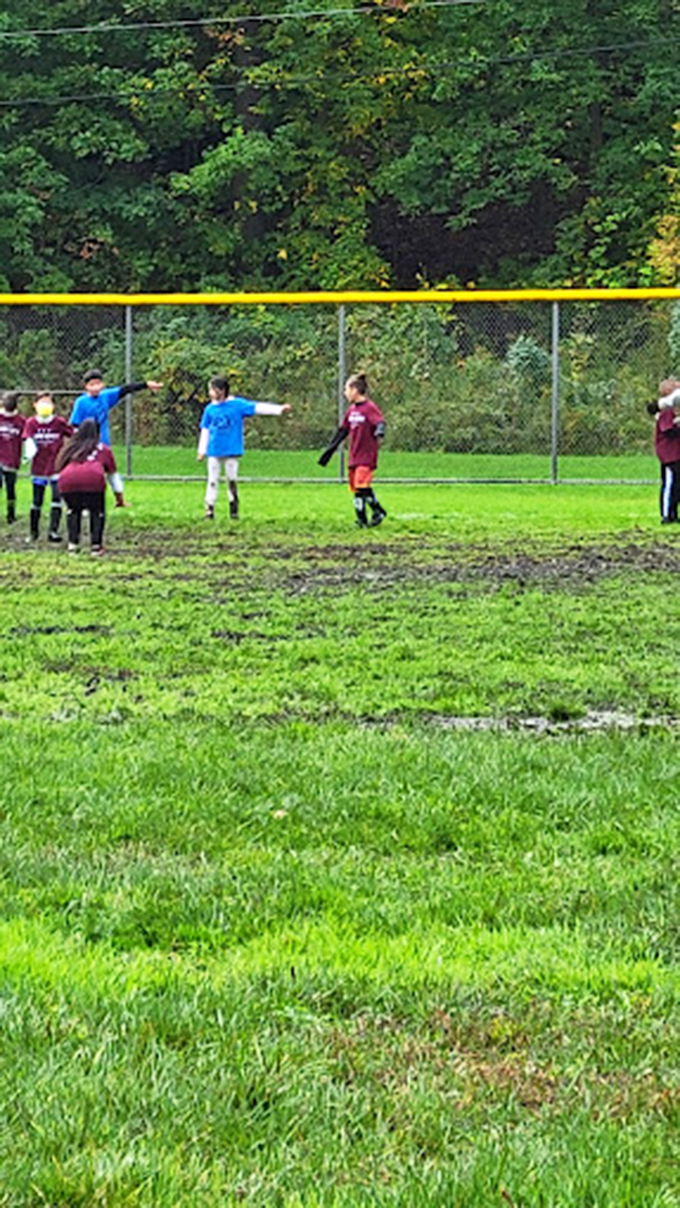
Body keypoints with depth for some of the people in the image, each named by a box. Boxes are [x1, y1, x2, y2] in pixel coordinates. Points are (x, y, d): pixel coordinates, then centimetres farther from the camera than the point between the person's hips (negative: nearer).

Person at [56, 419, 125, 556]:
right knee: (97, 512, 22)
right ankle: (96, 545, 15)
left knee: (73, 510, 28)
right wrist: (119, 498, 47)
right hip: (93, 479, -2)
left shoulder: (70, 448, 35)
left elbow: (60, 467, 37)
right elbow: (113, 475, 36)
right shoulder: (103, 449, 29)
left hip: (67, 481, 2)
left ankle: (72, 544, 20)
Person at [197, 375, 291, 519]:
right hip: (214, 452, 2)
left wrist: (280, 409, -18)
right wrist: (202, 450, 8)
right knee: (213, 481, 4)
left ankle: (234, 510, 14)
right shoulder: (210, 409, 4)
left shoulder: (237, 405, -5)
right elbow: (205, 431, 10)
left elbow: (258, 408, -10)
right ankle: (210, 508, 8)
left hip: (232, 451, -2)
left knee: (232, 480, 3)